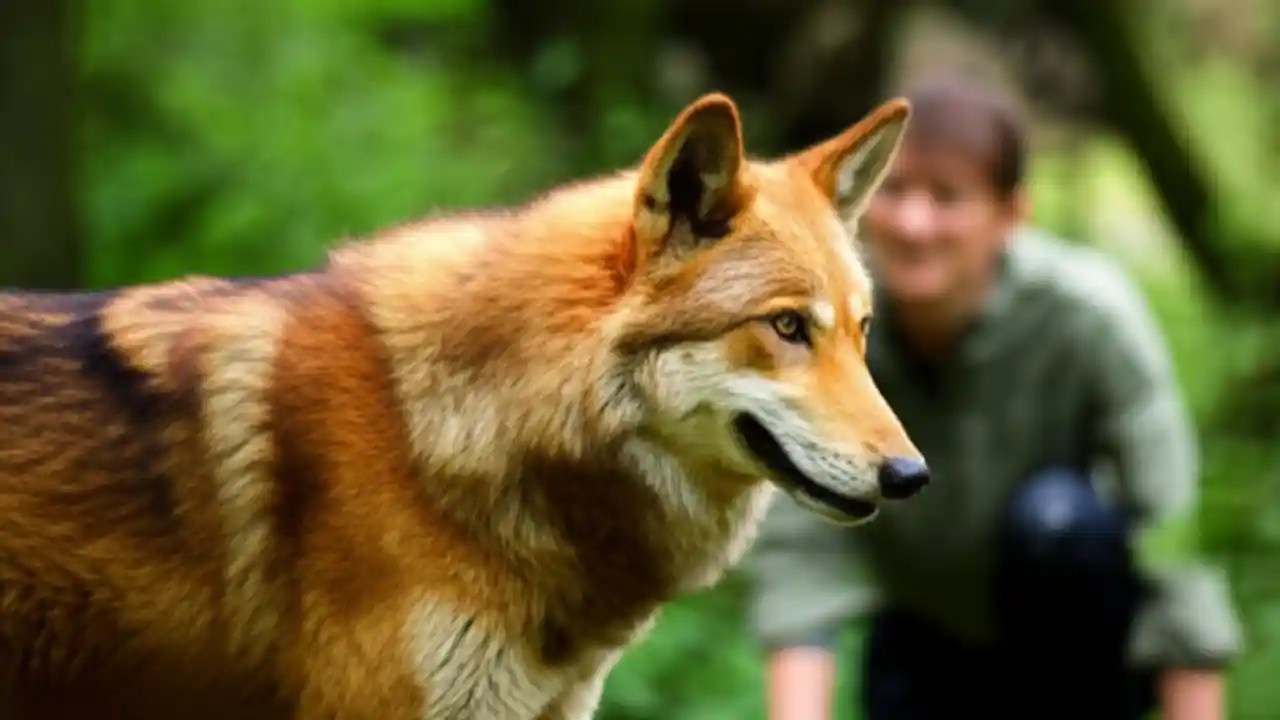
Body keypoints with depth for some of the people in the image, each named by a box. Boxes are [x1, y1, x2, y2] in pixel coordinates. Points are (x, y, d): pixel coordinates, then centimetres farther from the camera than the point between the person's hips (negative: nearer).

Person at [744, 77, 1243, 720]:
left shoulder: (1088, 317, -29)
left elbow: (1174, 551, -28)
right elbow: (799, 555, -25)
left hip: (1089, 627, -3)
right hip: (936, 638, 3)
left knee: (1053, 516, -32)